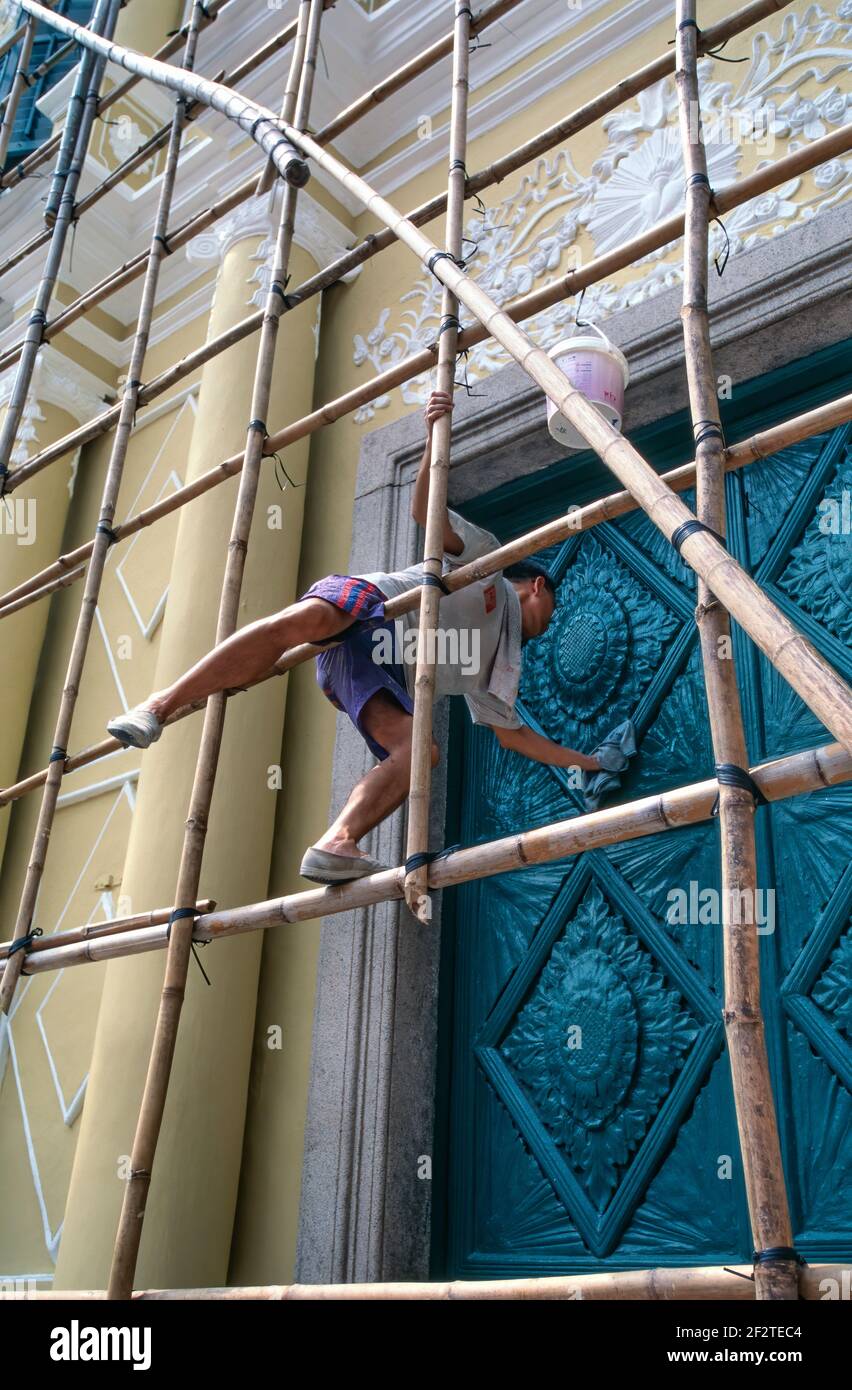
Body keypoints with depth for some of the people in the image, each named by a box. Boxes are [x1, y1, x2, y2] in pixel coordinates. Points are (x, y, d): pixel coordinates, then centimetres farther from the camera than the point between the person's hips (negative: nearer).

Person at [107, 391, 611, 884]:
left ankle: (337, 846, -39)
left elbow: (512, 732, 34)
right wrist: (436, 438, -11)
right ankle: (161, 706, -36)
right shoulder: (488, 555, 20)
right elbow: (426, 510, 6)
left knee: (420, 747, -23)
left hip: (382, 674, 6)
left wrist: (584, 761, 36)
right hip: (361, 604, -6)